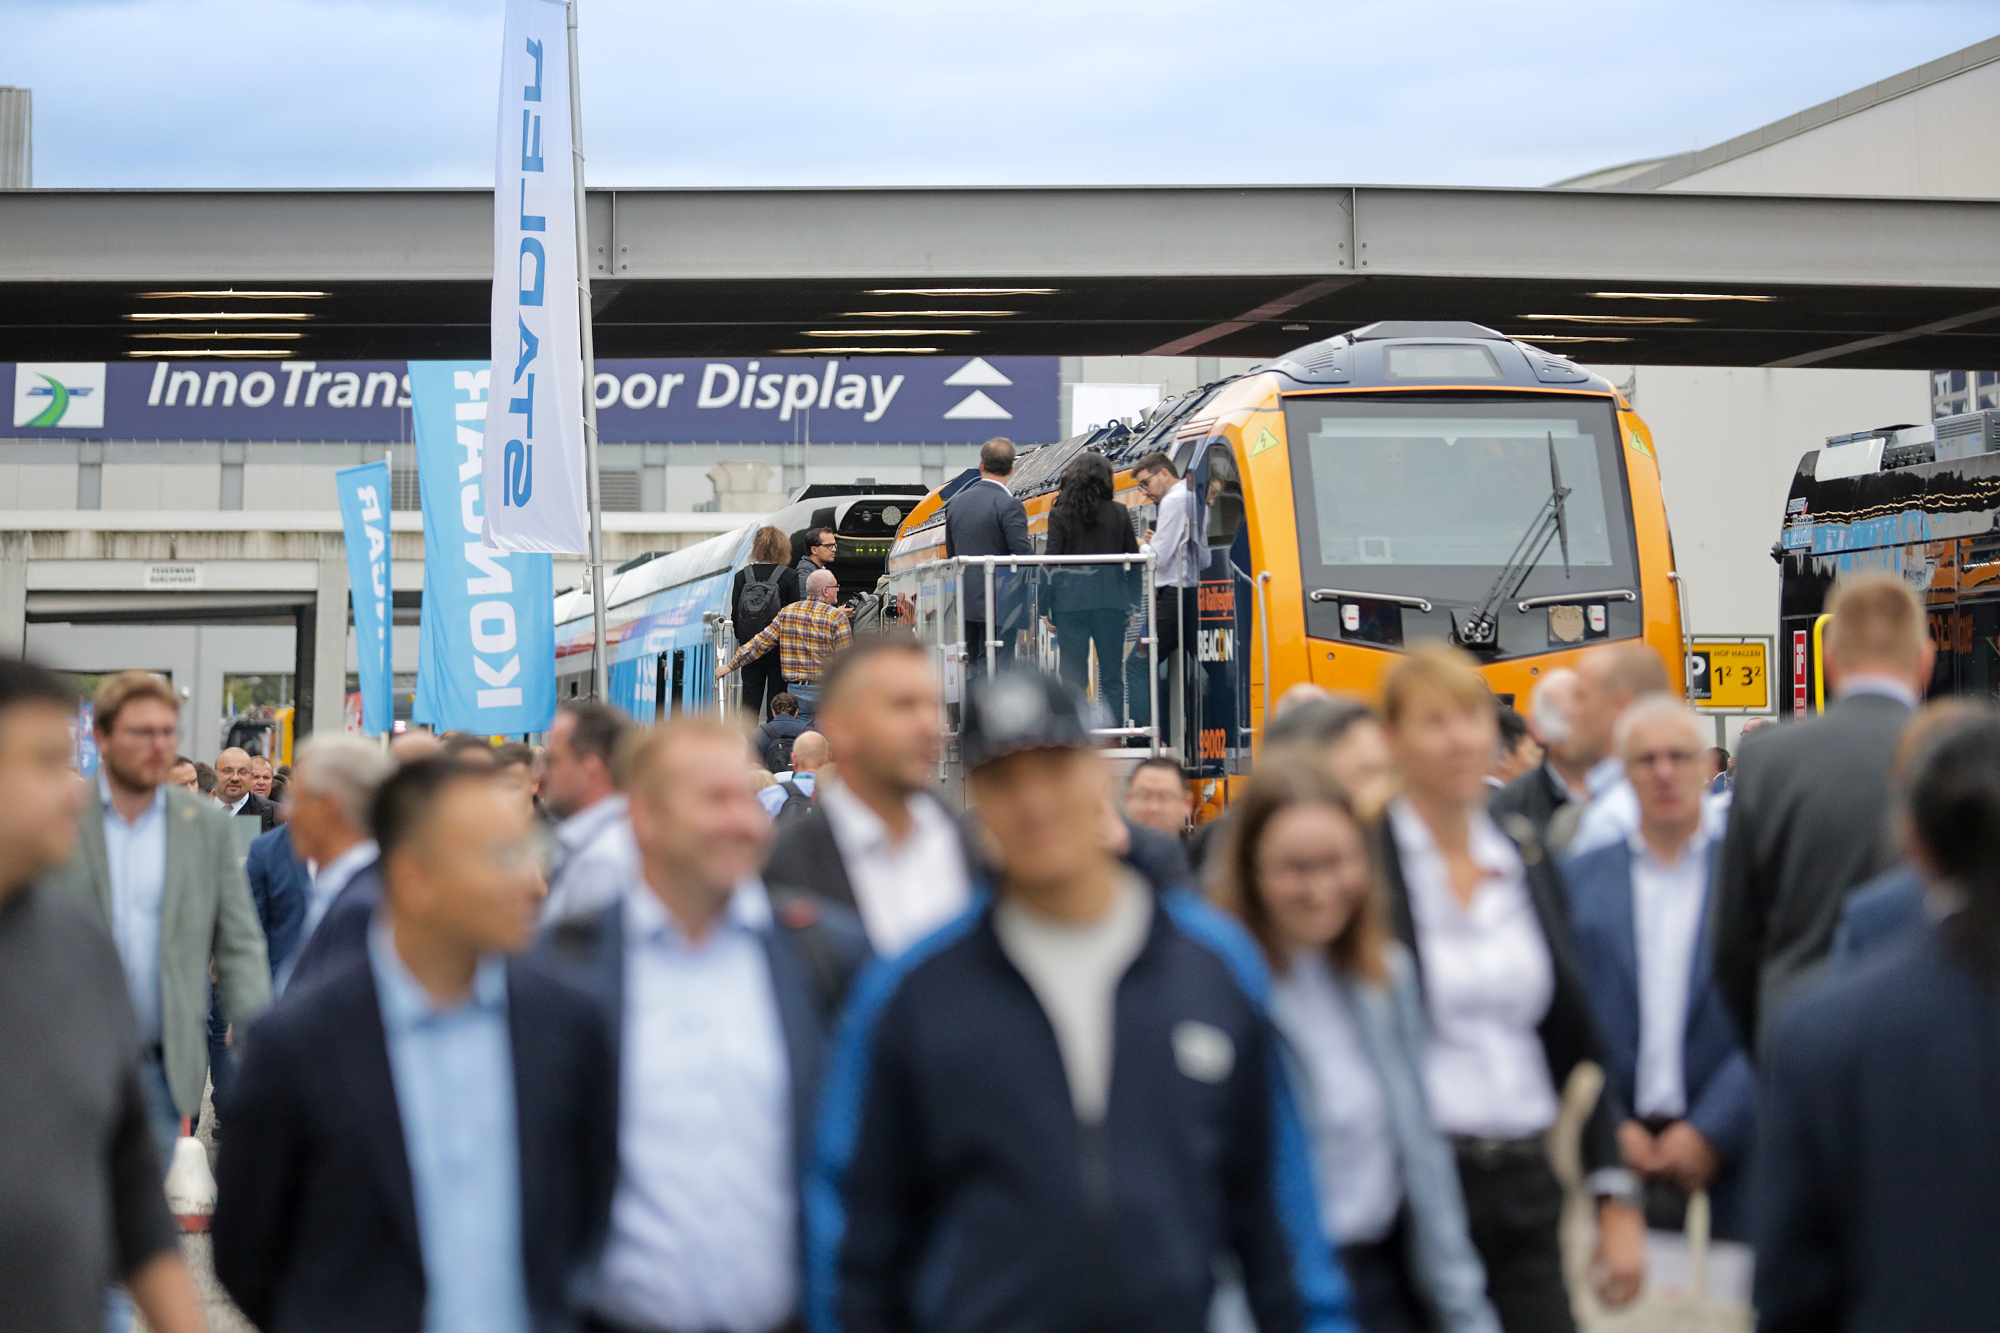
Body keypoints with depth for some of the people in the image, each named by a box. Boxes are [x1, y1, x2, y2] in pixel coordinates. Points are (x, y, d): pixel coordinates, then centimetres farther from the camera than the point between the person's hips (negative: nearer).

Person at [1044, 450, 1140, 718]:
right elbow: (1133, 560, 6)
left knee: (1073, 677, 1)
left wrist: (1045, 608, -1)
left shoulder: (1059, 515, -2)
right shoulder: (1119, 513, 3)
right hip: (1110, 602, 2)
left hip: (1071, 603, -2)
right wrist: (1133, 604, 14)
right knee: (1112, 678, 7)